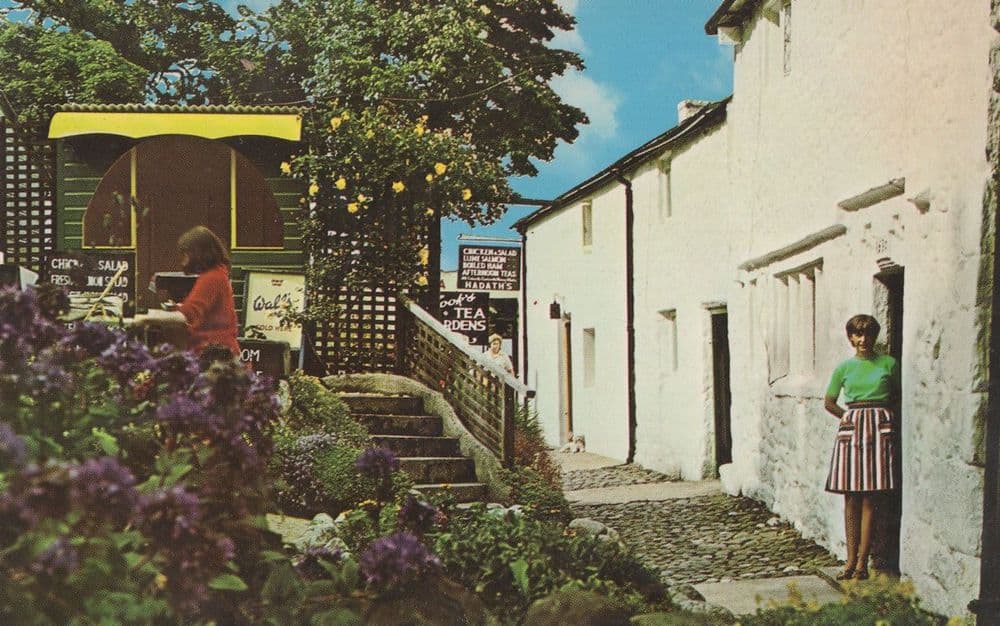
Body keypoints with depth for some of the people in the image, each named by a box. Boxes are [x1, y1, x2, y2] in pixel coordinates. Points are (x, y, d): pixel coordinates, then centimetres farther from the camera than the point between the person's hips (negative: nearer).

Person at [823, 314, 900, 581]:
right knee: (851, 497, 2)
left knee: (870, 499, -3)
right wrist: (851, 417, 7)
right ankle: (851, 559, 8)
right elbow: (829, 402, 16)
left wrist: (880, 413, 1)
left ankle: (862, 561, 0)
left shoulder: (888, 364, 5)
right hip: (851, 429, 2)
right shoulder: (845, 367, 9)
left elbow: (899, 396, 13)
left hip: (880, 429, -2)